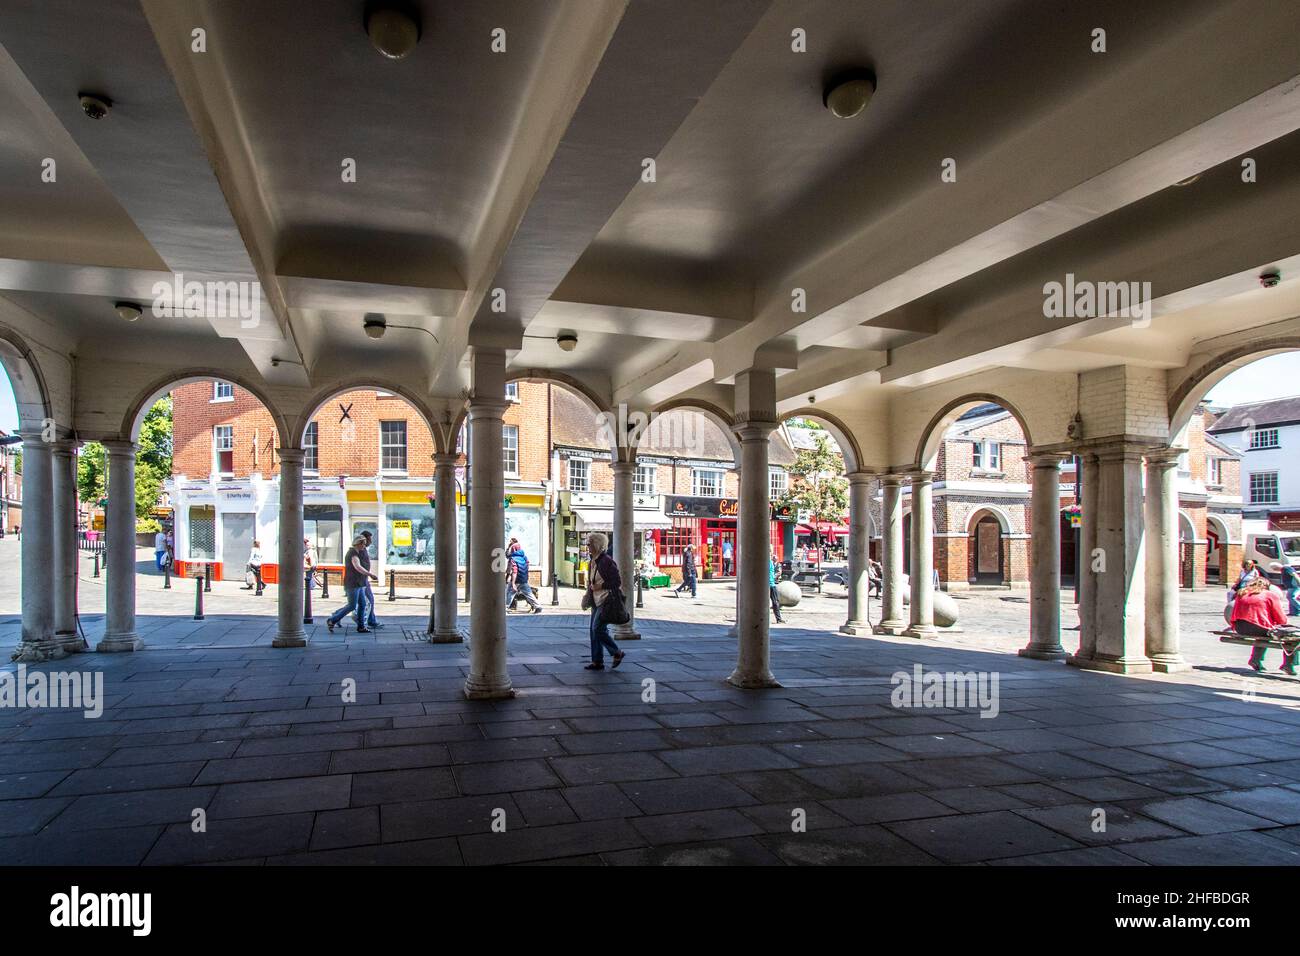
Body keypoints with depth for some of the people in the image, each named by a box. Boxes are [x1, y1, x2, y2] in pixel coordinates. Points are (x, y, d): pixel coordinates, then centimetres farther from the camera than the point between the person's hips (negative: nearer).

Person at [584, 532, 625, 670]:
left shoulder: (606, 561, -16)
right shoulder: (593, 561, 13)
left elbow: (617, 582, -17)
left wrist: (600, 586, -18)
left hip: (606, 601, -10)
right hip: (596, 602, 10)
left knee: (598, 629, -12)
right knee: (594, 630, 8)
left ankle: (617, 653, 4)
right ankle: (597, 662, 14)